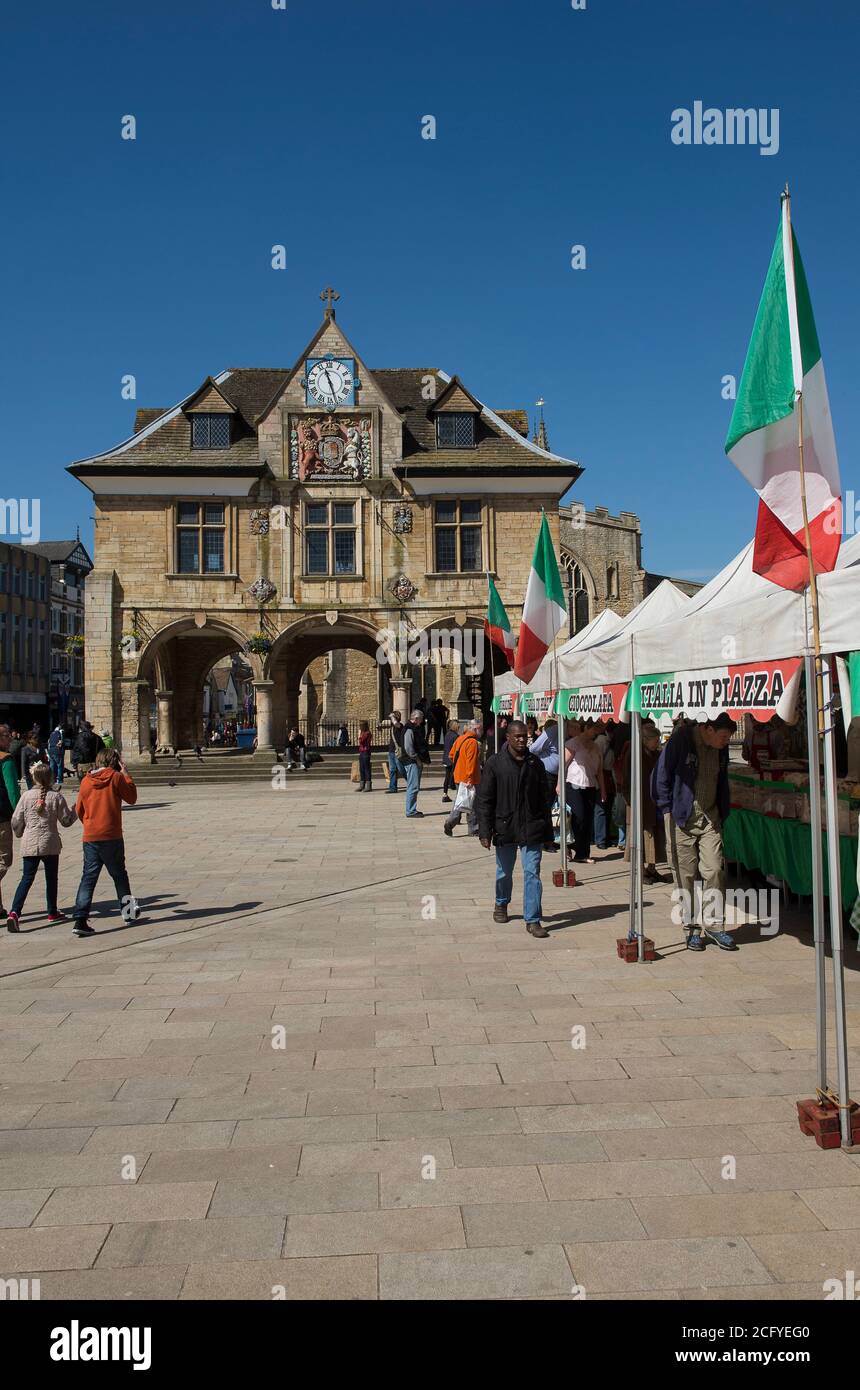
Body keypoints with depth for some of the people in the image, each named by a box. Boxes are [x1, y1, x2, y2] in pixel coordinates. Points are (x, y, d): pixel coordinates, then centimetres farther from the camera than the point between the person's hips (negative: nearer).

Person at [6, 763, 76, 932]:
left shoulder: (26, 796, -2)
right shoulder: (56, 797, -7)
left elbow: (16, 821, 2)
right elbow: (66, 820, 0)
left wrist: (19, 834, 22)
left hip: (30, 844, 1)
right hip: (50, 844, -1)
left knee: (26, 879, 4)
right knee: (51, 878, 13)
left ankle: (14, 912, -13)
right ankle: (52, 912, 25)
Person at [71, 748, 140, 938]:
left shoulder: (86, 781, 6)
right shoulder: (116, 777, -5)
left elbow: (79, 810, 12)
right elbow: (131, 798, 6)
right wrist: (126, 775, 10)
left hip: (90, 837, 3)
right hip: (111, 836, -3)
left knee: (88, 877, 2)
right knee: (119, 874, 14)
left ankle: (80, 920, -7)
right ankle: (128, 910, 28)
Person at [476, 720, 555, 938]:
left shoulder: (535, 763, 3)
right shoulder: (494, 763, -4)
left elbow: (544, 800, 8)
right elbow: (484, 800, -3)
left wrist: (548, 834, 7)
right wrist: (485, 832, -9)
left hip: (532, 829, 1)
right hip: (504, 828, -1)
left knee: (532, 873, -4)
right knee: (504, 872, 16)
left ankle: (533, 920, 2)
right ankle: (501, 904, 42)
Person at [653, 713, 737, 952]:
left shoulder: (720, 749, 5)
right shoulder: (681, 740, -13)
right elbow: (660, 776, -8)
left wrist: (722, 813, 14)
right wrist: (667, 809, -8)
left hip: (710, 818, 5)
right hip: (681, 819, -4)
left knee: (715, 870, -2)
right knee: (685, 874, 2)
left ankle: (714, 924, 11)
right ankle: (691, 928, 13)